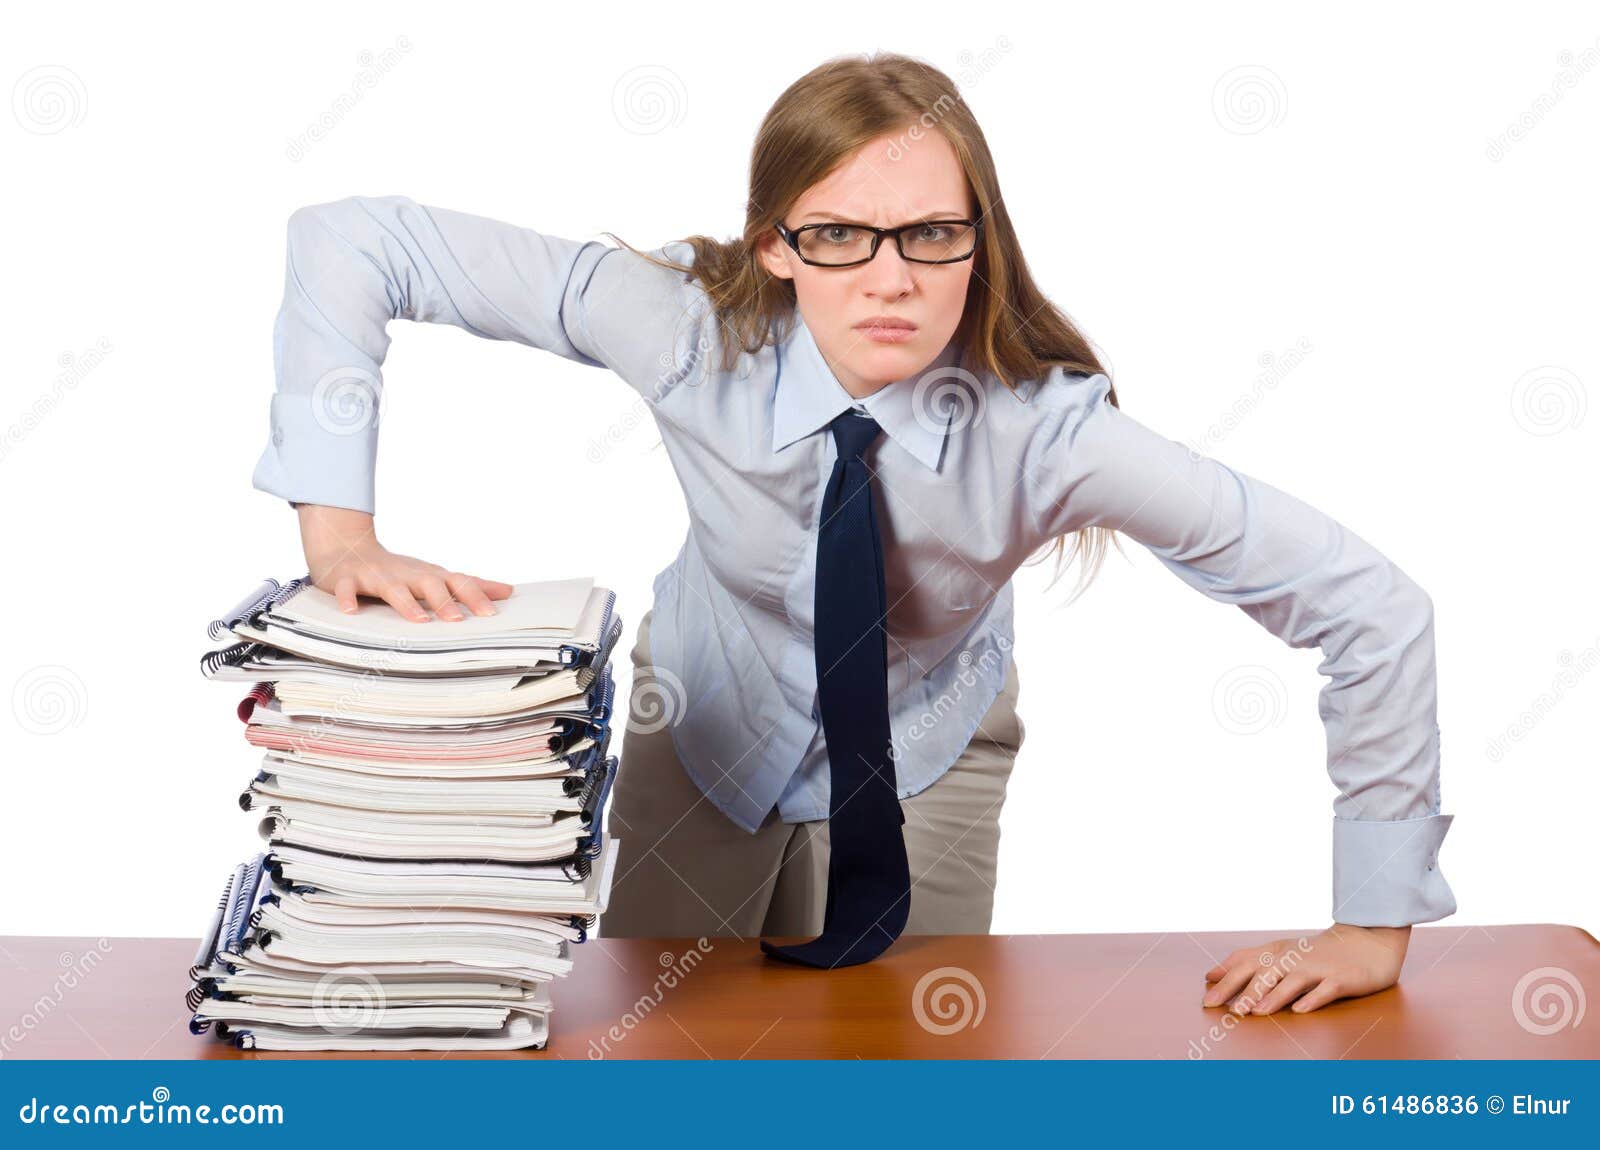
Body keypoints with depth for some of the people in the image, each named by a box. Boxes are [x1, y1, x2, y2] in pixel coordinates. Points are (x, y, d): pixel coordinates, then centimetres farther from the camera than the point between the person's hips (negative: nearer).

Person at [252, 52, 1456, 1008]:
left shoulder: (1043, 428, -35)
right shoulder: (690, 328, -33)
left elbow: (1368, 602, -31)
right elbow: (353, 240, -29)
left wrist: (1376, 926, -26)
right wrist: (340, 537, -37)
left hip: (922, 763, -1)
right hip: (707, 725, 1)